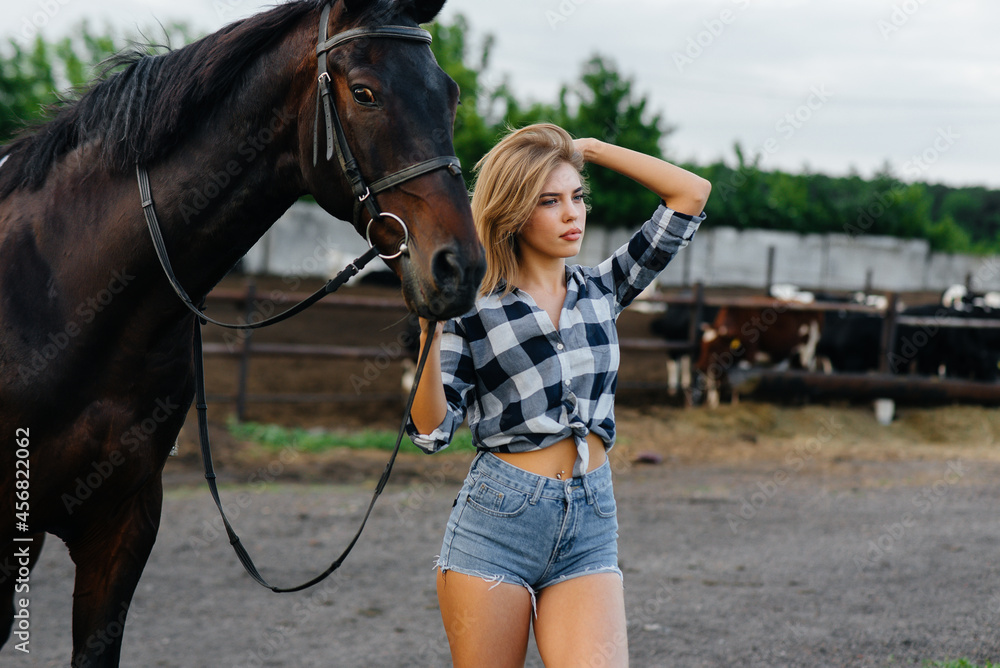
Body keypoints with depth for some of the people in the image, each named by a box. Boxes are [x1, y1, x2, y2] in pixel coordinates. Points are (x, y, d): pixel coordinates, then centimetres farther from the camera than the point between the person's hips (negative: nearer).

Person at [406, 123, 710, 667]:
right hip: (496, 520, -2)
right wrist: (429, 330, -17)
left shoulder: (603, 289, 12)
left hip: (590, 526, 3)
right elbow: (432, 431, -5)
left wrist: (590, 148, 9)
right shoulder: (474, 309, 1)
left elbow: (691, 193, 9)